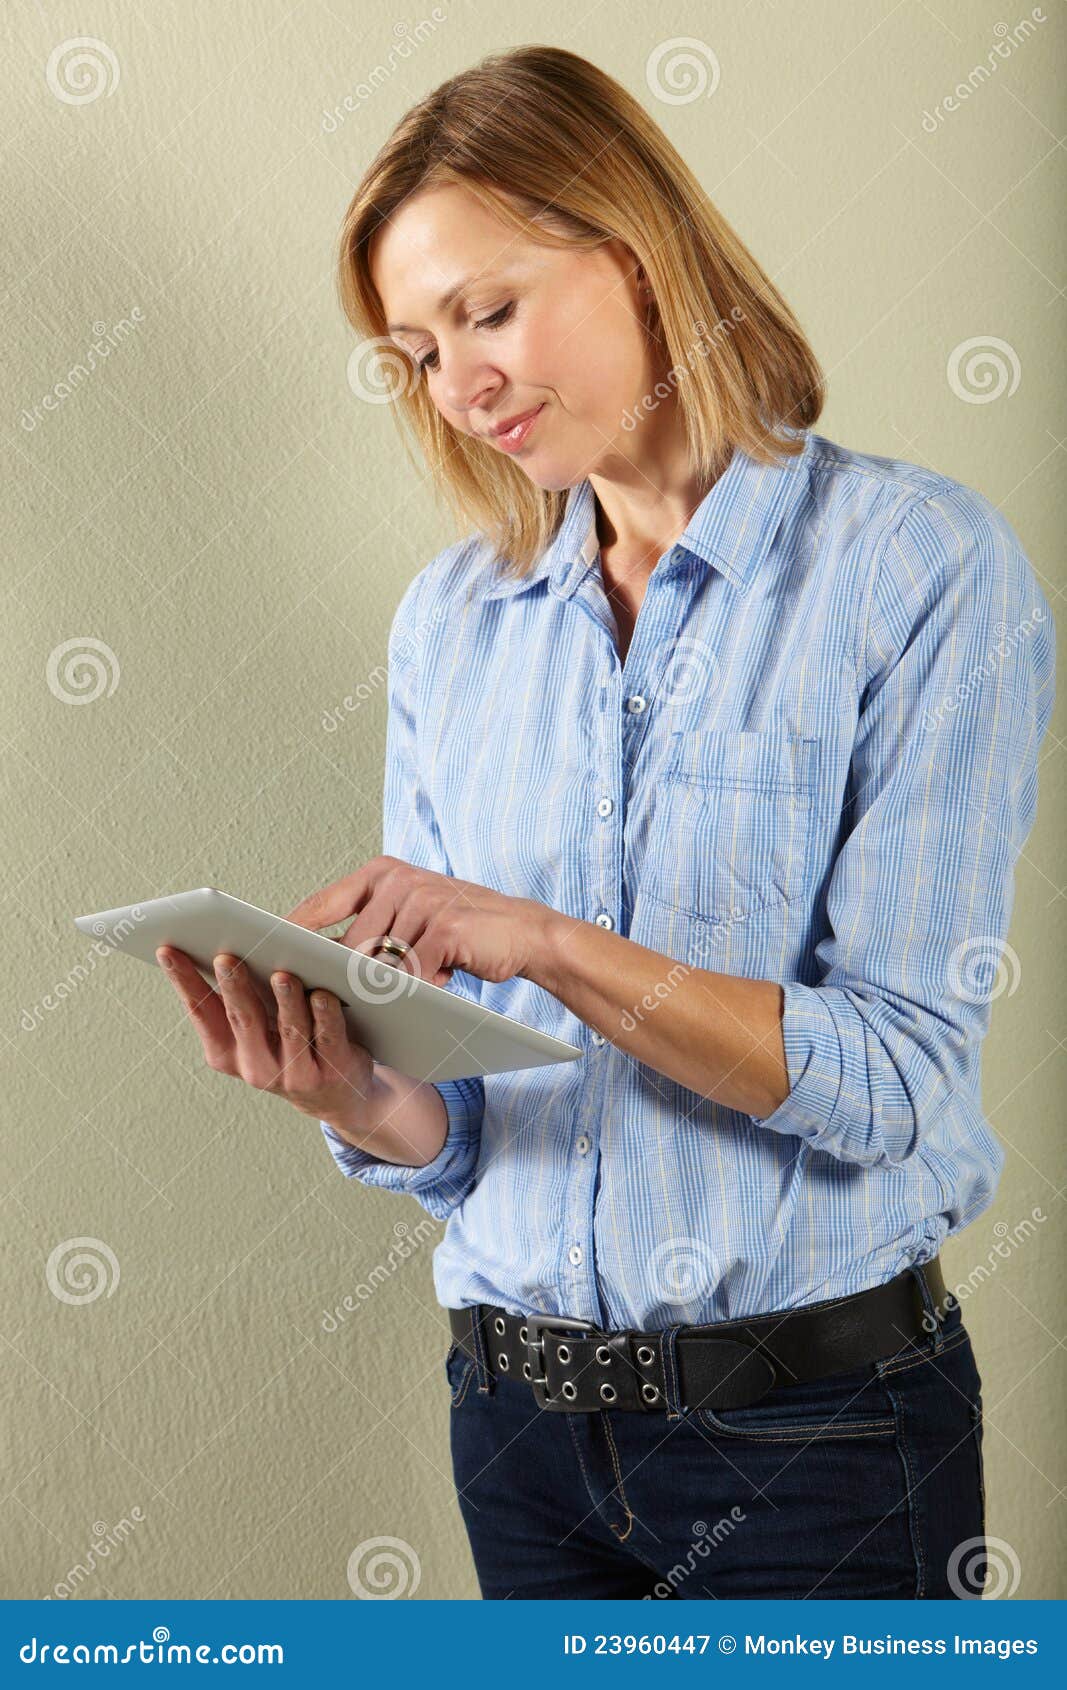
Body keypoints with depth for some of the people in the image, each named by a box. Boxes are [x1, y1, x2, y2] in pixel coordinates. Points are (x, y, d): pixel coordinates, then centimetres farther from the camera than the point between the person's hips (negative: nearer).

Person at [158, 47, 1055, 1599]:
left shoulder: (921, 563, -10)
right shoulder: (450, 619, 4)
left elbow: (896, 1072, -17)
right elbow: (452, 1131, 5)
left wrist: (543, 940, -24)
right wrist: (364, 1102, -16)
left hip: (815, 1425, -4)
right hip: (523, 1405, 4)